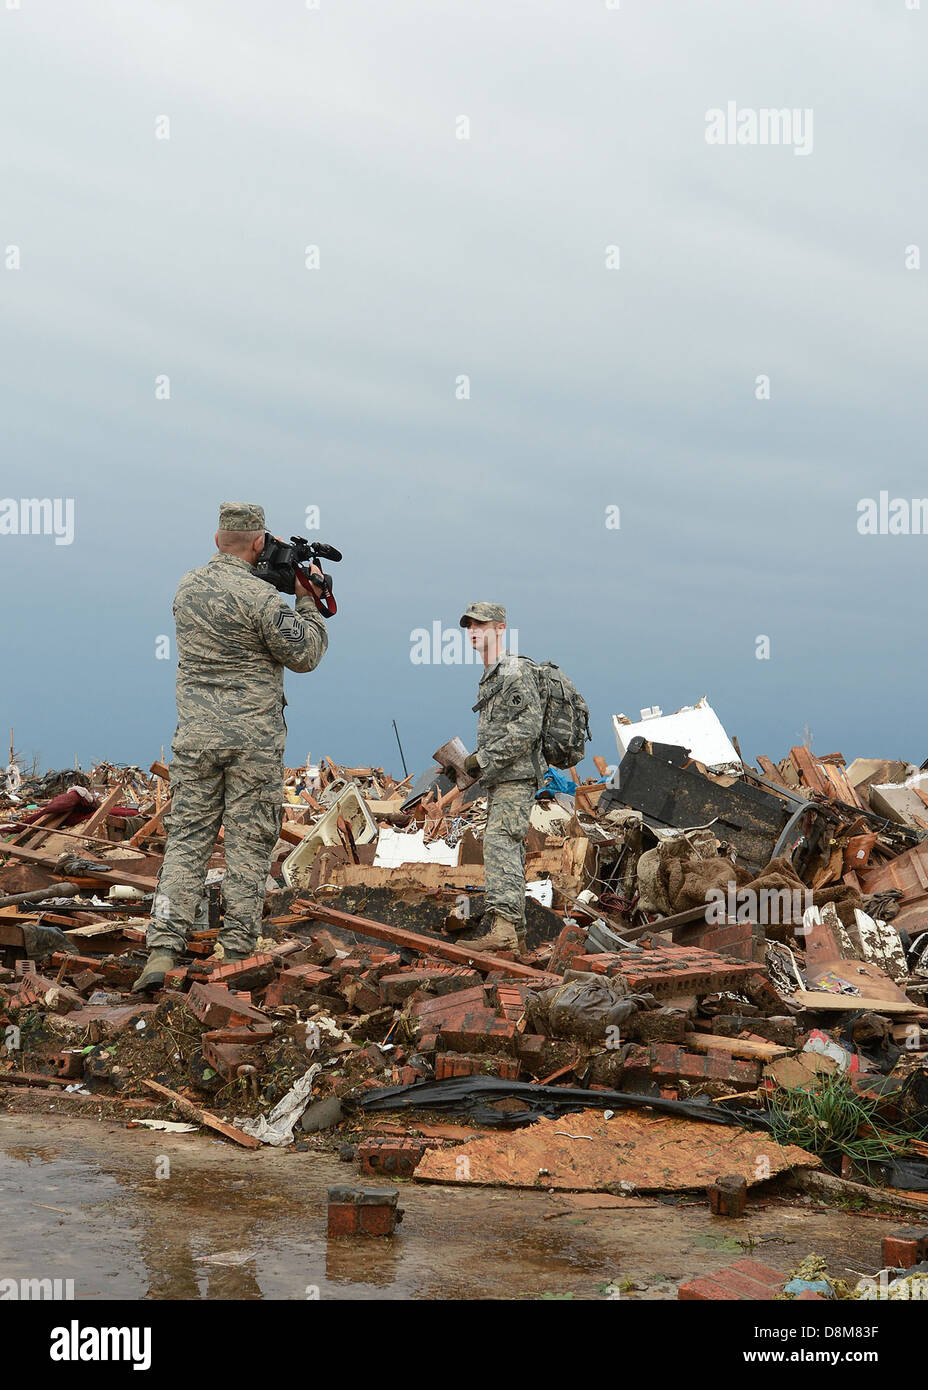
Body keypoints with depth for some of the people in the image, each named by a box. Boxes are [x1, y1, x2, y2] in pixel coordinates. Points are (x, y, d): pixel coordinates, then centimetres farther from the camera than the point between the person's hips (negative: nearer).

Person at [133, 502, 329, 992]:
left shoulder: (187, 588, 7)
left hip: (196, 735, 5)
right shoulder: (260, 596, -14)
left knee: (186, 839, 6)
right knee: (248, 844, 4)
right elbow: (304, 655, -7)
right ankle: (237, 955, 7)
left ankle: (162, 950, -4)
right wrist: (308, 600, 4)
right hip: (254, 737, -4)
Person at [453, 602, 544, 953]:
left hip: (516, 779, -11)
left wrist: (484, 757, -20)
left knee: (499, 844, -20)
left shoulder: (516, 672, -11)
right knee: (508, 853, 12)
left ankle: (502, 926, -28)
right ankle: (515, 930, 18)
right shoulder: (489, 678, 21)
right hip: (500, 780, 11)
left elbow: (527, 727, -20)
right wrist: (471, 763, 19)